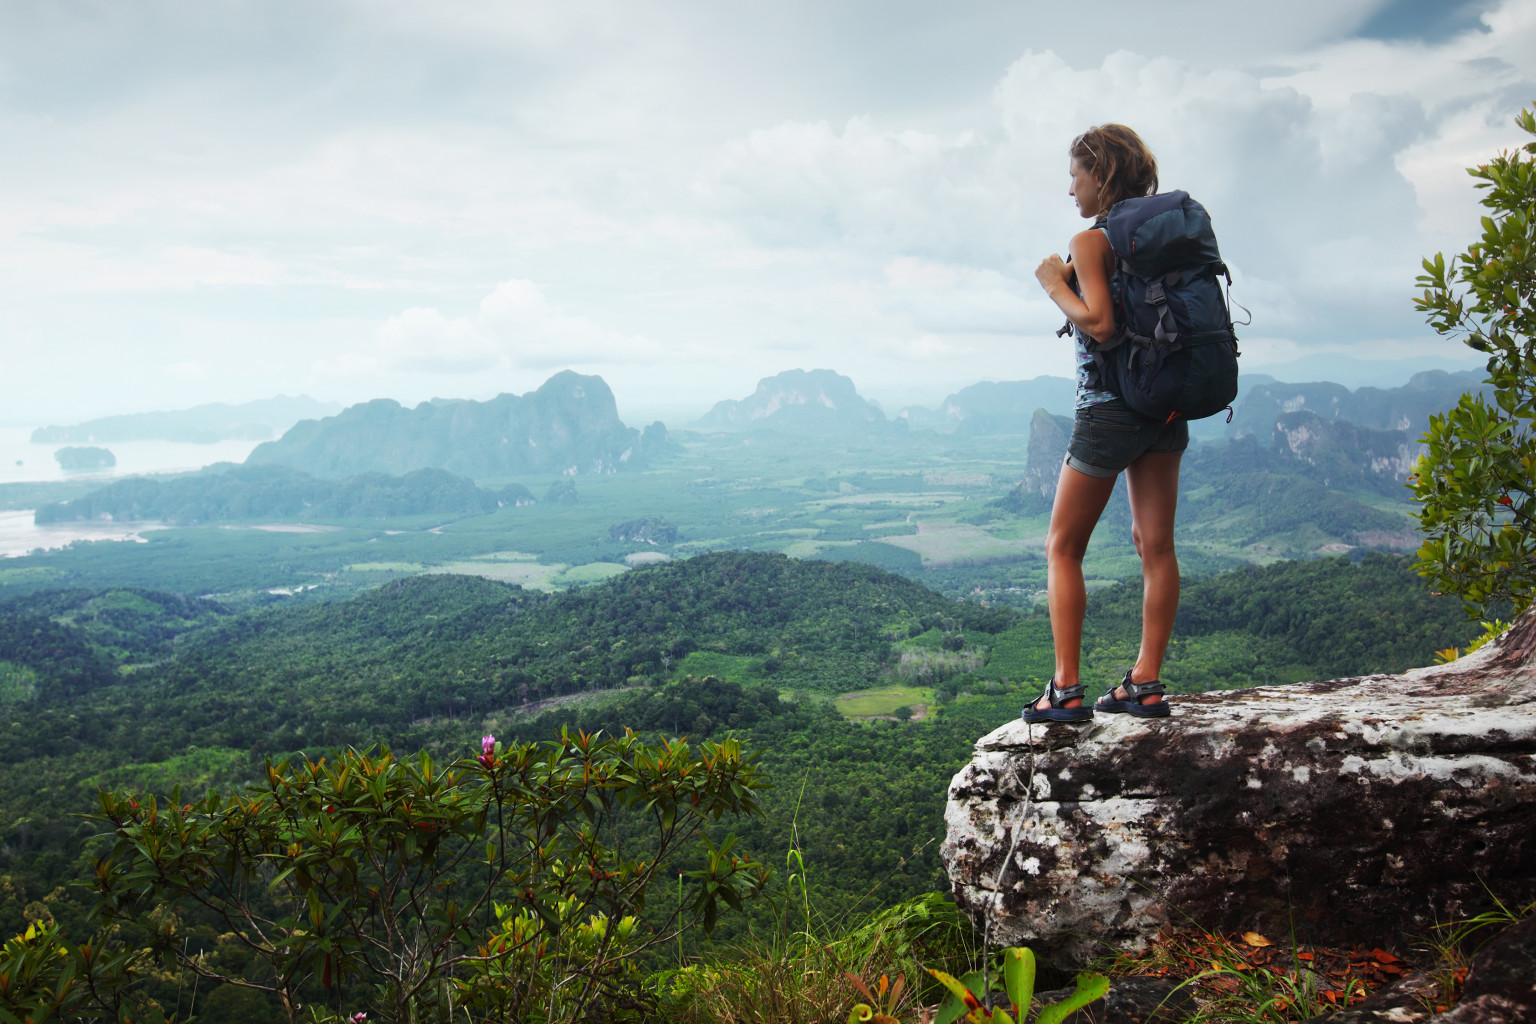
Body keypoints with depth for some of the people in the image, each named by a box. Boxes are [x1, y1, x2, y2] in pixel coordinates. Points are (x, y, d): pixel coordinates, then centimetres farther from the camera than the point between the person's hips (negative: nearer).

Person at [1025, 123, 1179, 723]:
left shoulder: (1091, 242, -12)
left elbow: (1100, 324, -23)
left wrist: (1054, 285, -10)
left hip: (1109, 409, -7)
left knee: (1063, 548, 4)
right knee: (1156, 545, 8)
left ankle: (1066, 690, 3)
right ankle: (1145, 684, 13)